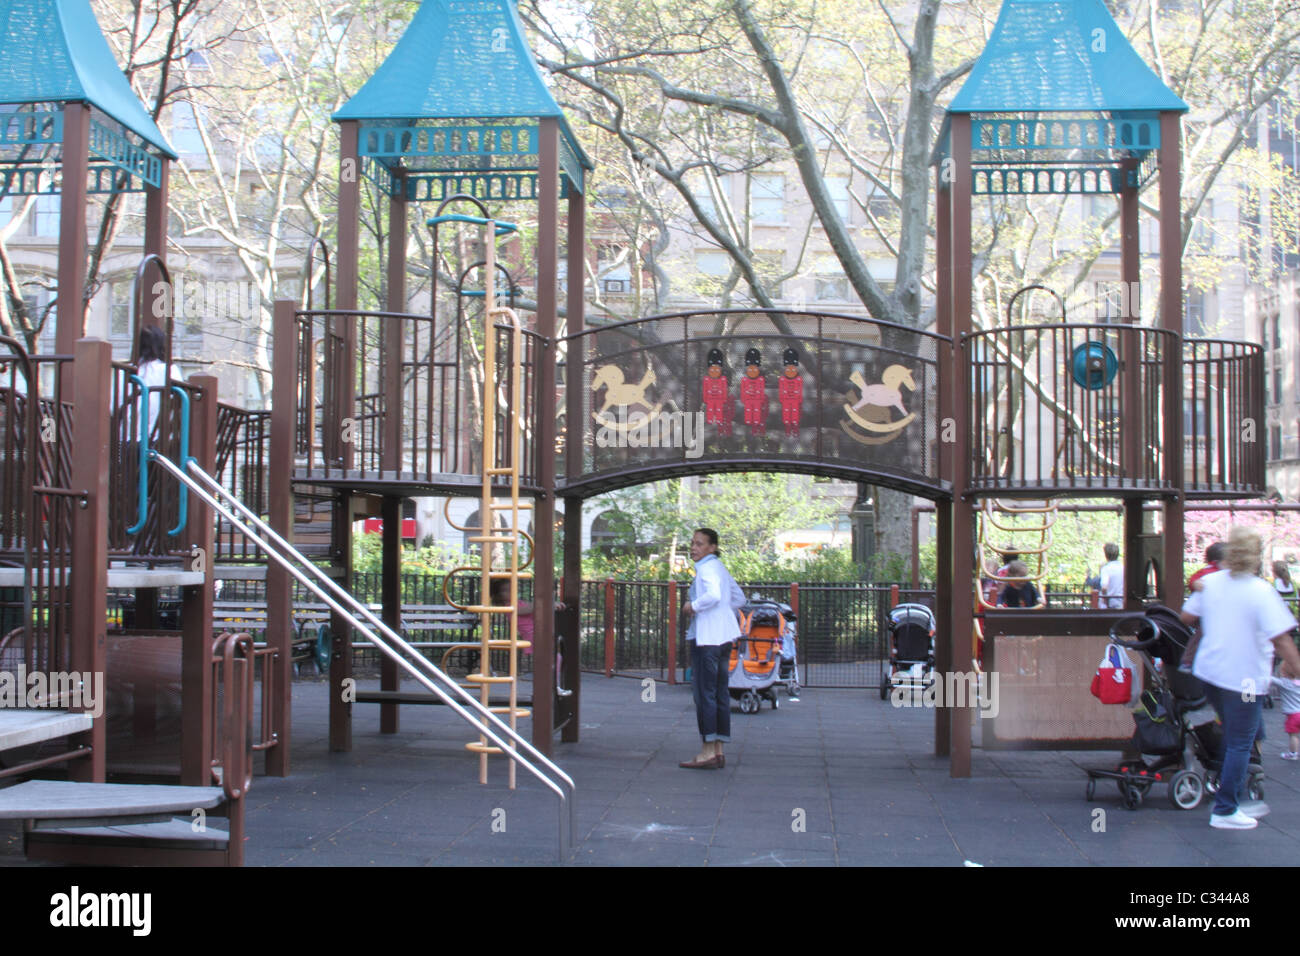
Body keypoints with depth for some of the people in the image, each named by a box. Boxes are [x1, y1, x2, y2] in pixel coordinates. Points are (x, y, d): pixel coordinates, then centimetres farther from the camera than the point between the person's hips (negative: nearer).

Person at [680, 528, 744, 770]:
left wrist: (693, 606, -14)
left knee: (704, 693, -8)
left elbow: (713, 596, -29)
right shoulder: (720, 568, 18)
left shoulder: (707, 568, -10)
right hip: (724, 637, 10)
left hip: (708, 638, -10)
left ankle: (708, 752, -8)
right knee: (720, 693, 10)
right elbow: (739, 598, 26)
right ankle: (718, 750, 13)